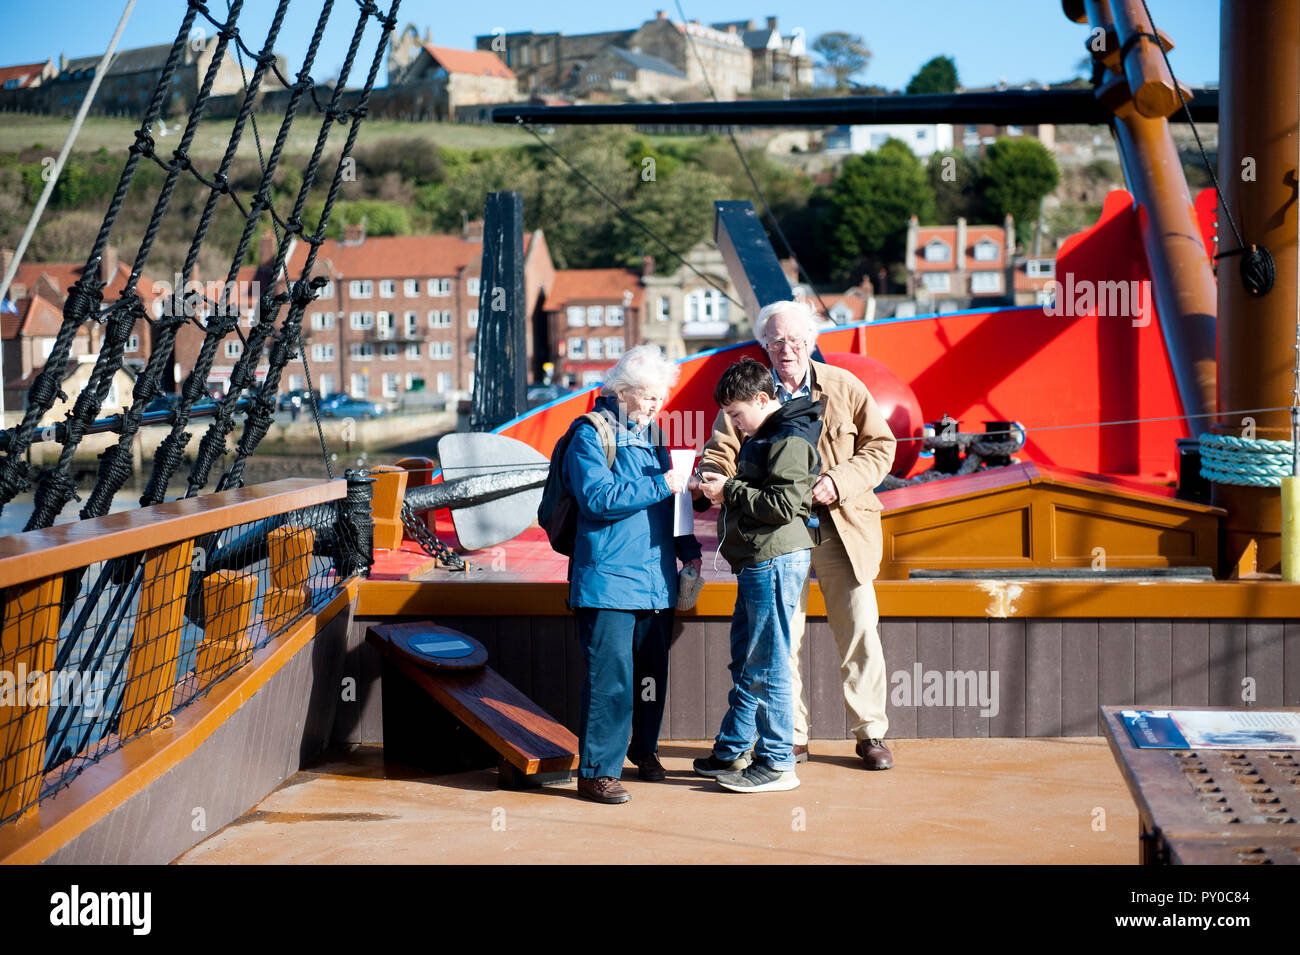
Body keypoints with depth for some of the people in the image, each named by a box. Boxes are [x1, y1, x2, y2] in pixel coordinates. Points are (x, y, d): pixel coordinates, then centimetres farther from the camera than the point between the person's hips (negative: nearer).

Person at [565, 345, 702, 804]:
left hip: (656, 578, 7)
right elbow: (600, 498, -19)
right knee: (610, 676, -9)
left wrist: (689, 552, 16)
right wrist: (661, 485, -17)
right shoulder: (590, 435, -6)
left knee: (652, 671, 15)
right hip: (608, 579, -7)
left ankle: (644, 749, 33)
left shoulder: (651, 435, 17)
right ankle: (597, 770, -3)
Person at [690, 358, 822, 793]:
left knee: (767, 666, -6)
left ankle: (777, 764, 0)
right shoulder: (762, 434, 18)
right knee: (745, 662, 16)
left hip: (776, 560, -11)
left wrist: (730, 490, -14)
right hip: (756, 562, 11)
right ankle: (731, 752, 24)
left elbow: (783, 504, -22)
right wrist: (717, 485, 9)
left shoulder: (789, 439, -14)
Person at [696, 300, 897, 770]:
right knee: (781, 636, 3)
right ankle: (792, 737, 16)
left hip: (842, 530, 0)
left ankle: (870, 732, 16)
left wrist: (839, 482, -13)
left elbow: (880, 446, 3)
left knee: (860, 631, 2)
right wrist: (713, 482, -26)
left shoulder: (843, 387, 3)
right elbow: (721, 451, -2)